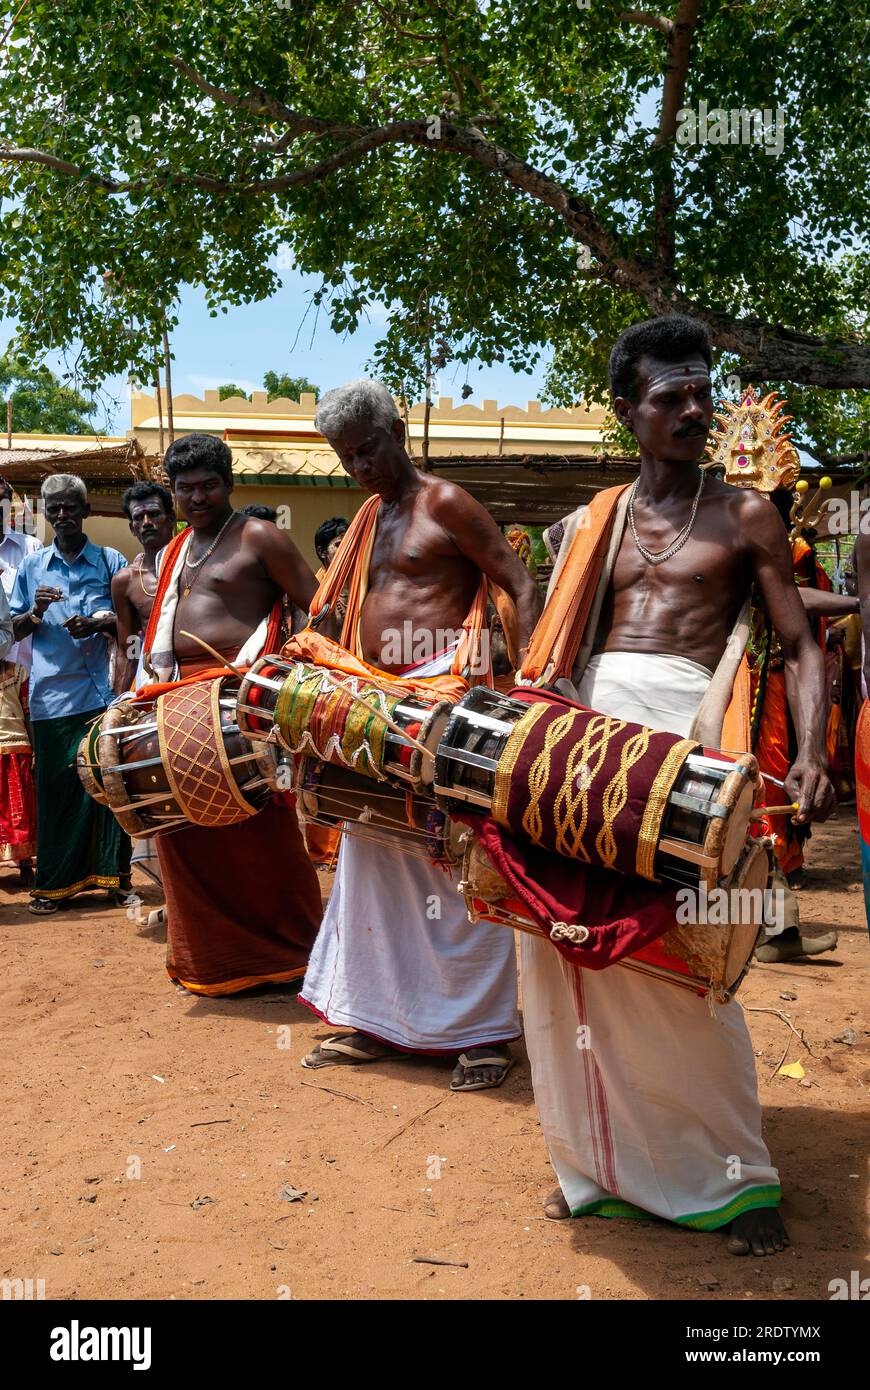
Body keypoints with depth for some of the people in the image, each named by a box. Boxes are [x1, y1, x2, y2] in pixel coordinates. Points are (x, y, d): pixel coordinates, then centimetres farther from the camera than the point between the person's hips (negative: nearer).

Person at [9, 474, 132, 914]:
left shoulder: (111, 561, 8)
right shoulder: (31, 566, 13)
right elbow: (15, 630, 15)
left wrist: (99, 623, -14)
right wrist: (36, 611, -7)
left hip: (103, 691, -1)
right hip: (52, 694, 1)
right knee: (56, 787, 3)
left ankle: (112, 873, 11)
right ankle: (55, 881, 11)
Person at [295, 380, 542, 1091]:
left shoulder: (447, 503, -5)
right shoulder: (371, 516, 18)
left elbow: (522, 587, -9)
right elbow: (339, 610, 20)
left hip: (444, 694, -8)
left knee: (456, 858, -5)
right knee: (374, 858, 11)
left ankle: (486, 1029, 5)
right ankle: (375, 1018, 22)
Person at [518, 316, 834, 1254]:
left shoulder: (743, 517, 8)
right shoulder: (594, 524, 16)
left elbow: (800, 649, 4)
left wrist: (810, 755, -12)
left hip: (684, 723, -3)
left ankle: (733, 1175, 10)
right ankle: (607, 1165, 18)